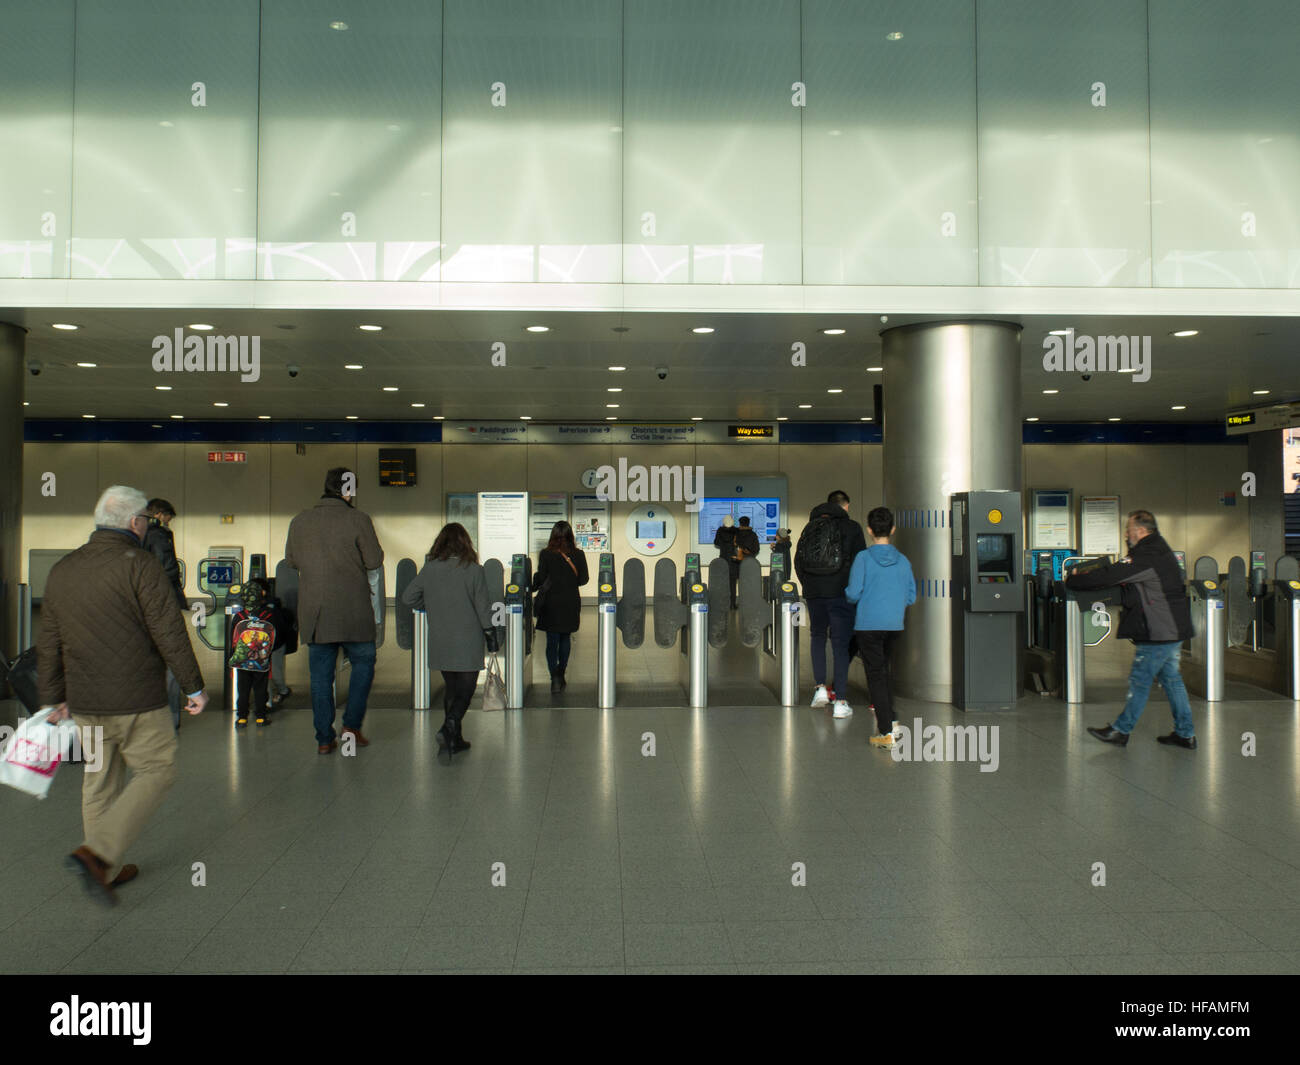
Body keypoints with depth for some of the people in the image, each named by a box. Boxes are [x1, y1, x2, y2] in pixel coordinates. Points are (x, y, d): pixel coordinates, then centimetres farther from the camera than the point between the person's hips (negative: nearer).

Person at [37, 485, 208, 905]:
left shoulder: (61, 570, 10)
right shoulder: (141, 565, -12)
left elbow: (49, 645, 15)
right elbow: (170, 634, -14)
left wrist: (54, 698, 24)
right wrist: (195, 686, -6)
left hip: (83, 702, 7)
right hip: (137, 700, -7)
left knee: (100, 781, 17)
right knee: (156, 772, 5)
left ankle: (106, 870, 24)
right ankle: (98, 853, -7)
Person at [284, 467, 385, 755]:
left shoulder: (300, 522, 4)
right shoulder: (358, 520, -10)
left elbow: (291, 561, 14)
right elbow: (374, 561, -8)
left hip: (314, 614, 4)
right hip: (353, 612, -4)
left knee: (320, 673, 9)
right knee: (363, 663, 14)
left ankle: (324, 739, 12)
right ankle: (352, 725, 8)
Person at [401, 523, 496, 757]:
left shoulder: (429, 568, 1)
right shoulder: (473, 570, -8)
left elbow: (408, 597, 5)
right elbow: (482, 607, -6)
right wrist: (490, 633, 3)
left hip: (439, 641, 4)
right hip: (468, 641, -4)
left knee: (450, 686, 14)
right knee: (466, 685, 3)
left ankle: (453, 738, 16)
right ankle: (450, 726, -19)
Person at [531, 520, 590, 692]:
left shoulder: (545, 554, -8)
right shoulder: (578, 555, -4)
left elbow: (540, 579, -6)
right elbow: (583, 580, -2)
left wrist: (532, 588, 14)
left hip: (550, 604, -2)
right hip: (570, 604, 2)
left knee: (552, 641, 3)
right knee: (565, 639, 17)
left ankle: (555, 677, -11)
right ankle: (560, 676, 21)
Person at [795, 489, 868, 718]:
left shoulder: (810, 526, 11)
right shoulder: (851, 527, 0)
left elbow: (798, 561, 12)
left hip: (813, 592, 3)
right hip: (841, 593, -3)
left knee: (817, 635, 21)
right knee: (842, 642, 0)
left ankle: (820, 687, 12)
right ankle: (840, 700, -1)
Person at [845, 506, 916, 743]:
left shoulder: (864, 558, -10)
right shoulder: (903, 560, 3)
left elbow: (853, 594, -12)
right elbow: (911, 597, 6)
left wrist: (847, 592, 10)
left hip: (869, 624, -4)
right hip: (894, 624, 4)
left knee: (875, 675, 0)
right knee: (884, 670, 23)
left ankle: (886, 733, -3)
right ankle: (890, 720, 26)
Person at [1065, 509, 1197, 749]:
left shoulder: (1145, 556, -18)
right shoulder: (1160, 550, 14)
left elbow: (1108, 577, -20)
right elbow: (1119, 575, 18)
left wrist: (1071, 580, -8)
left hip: (1158, 633, -10)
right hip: (1174, 629, 10)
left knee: (1140, 680, 0)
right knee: (1171, 678, 14)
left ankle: (1121, 731, 9)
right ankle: (1185, 734, 19)